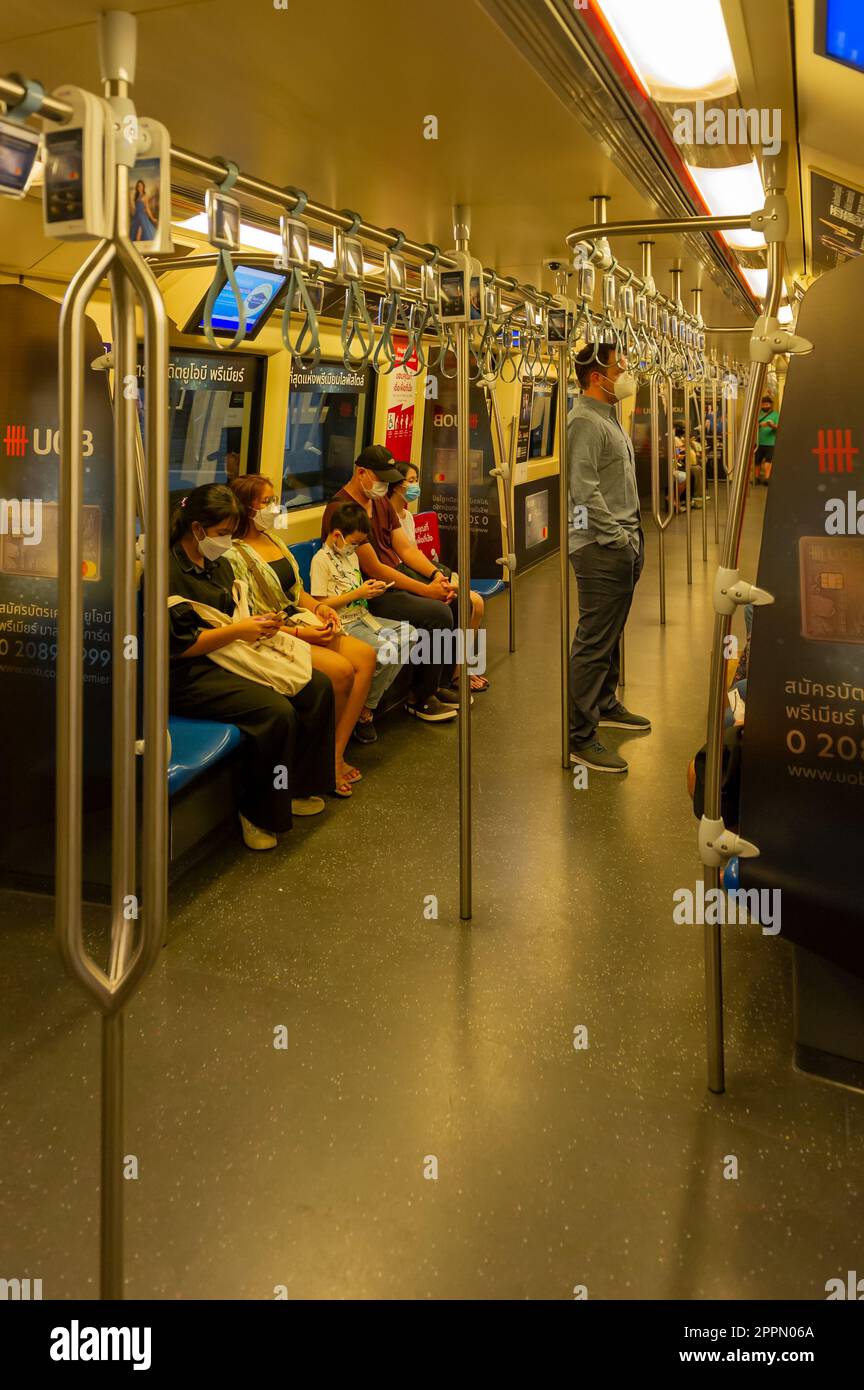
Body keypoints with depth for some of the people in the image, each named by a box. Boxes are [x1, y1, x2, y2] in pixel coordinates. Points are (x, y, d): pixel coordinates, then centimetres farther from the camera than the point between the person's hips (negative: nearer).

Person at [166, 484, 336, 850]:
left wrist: (257, 624, 0)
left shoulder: (218, 563, 14)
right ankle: (258, 813, -10)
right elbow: (178, 645, -18)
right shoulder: (168, 572, -15)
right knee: (276, 710, -28)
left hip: (228, 656, 10)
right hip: (187, 675, -10)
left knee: (318, 687, -2)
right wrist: (237, 631, -18)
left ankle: (294, 787, 11)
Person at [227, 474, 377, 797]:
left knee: (365, 656, -11)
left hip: (299, 619, 9)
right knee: (341, 669, -26)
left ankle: (336, 755, -11)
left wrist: (318, 607, 1)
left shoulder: (273, 538, 14)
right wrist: (299, 633, -20)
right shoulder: (235, 556, -12)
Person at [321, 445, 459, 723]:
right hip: (372, 593, -10)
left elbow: (405, 548, 10)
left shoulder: (382, 501, 13)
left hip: (400, 575, 10)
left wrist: (436, 575, -8)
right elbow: (373, 569, -21)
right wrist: (426, 590, -20)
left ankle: (439, 685, 10)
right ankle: (420, 699, -8)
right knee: (438, 613, -24)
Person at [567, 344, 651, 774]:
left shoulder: (608, 417, 20)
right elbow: (584, 489, -21)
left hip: (622, 545, 10)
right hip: (602, 548, -10)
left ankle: (605, 706, 34)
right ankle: (580, 738, -4)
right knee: (594, 642, -8)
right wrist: (616, 537, -18)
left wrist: (632, 536, 17)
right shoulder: (585, 421, -13)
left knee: (609, 635, 20)